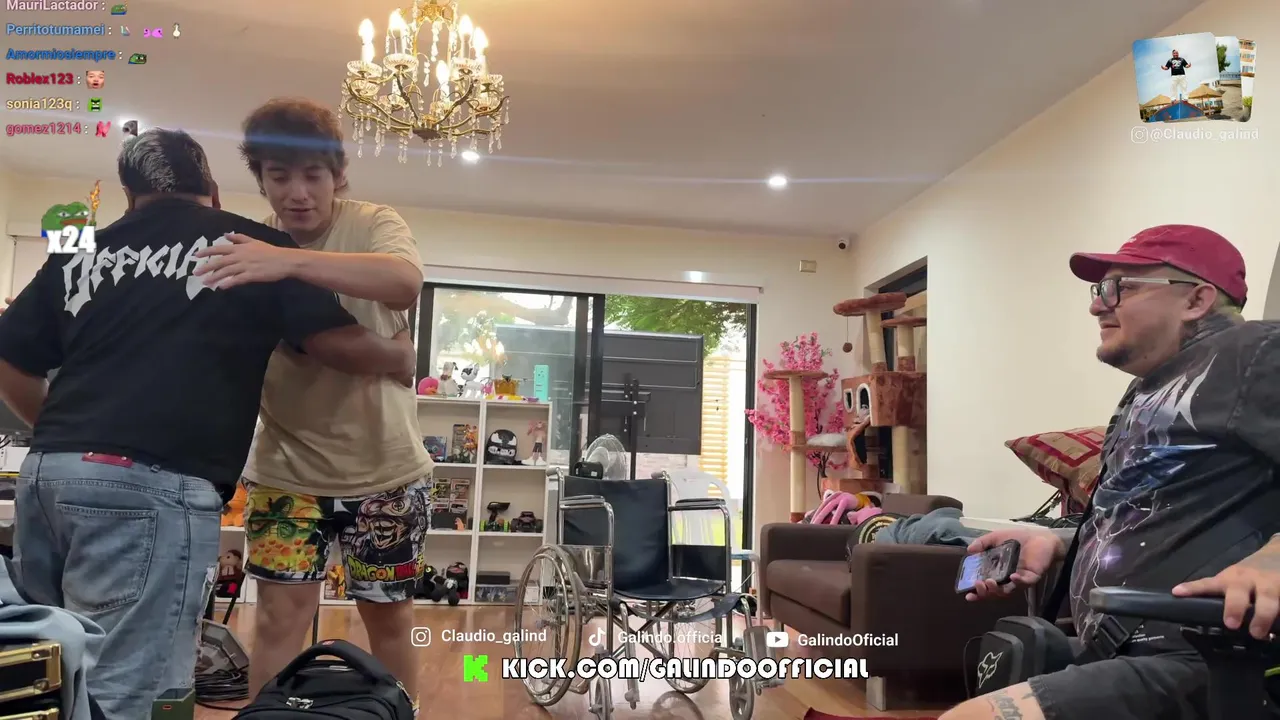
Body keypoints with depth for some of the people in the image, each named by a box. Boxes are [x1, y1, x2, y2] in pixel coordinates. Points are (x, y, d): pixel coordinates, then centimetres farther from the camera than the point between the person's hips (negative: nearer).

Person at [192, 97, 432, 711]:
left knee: (388, 615, 12)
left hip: (383, 466, -1)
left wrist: (291, 261, -45)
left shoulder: (373, 224, -11)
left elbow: (405, 283, -34)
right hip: (286, 468, 2)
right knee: (280, 616, 3)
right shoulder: (244, 249, -2)